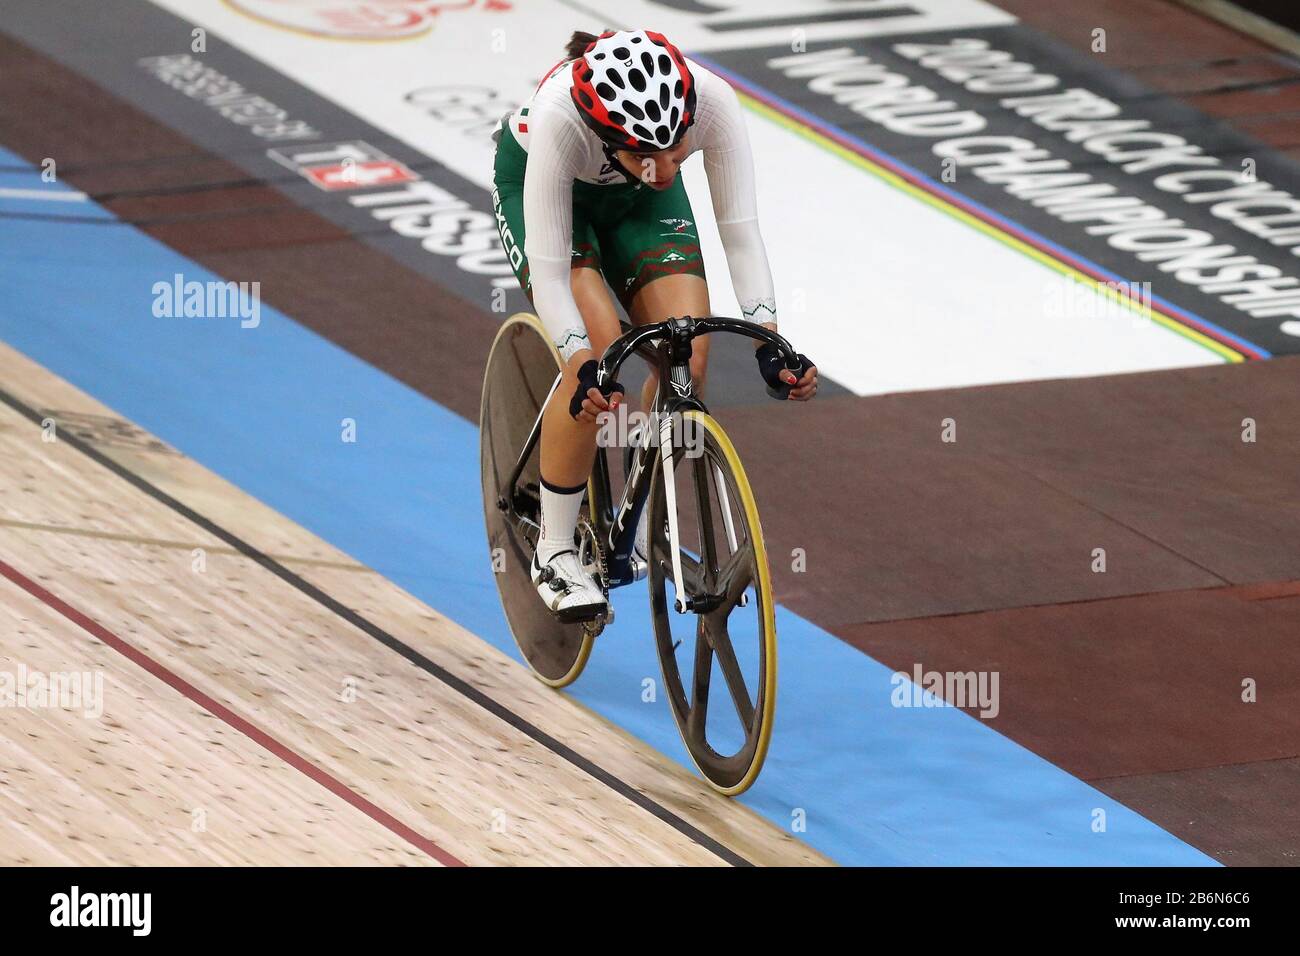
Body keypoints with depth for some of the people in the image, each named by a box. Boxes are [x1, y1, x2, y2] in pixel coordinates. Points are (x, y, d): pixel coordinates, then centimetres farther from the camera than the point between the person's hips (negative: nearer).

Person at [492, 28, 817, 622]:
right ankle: (554, 554, -7)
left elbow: (739, 231, -29)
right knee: (600, 356, -24)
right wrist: (586, 368, -51)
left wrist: (769, 346, -39)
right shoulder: (558, 118, -43)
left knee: (688, 356, -15)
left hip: (637, 198, 3)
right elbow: (548, 273, -38)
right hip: (535, 184, -3)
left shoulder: (711, 100, -36)